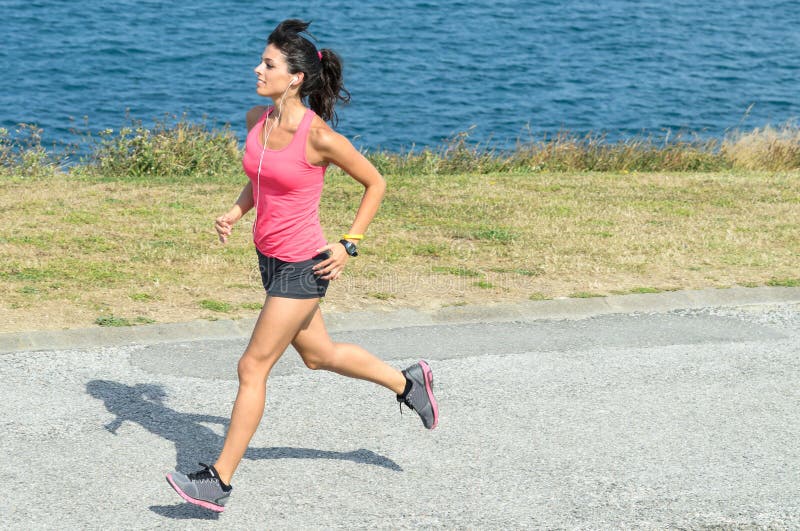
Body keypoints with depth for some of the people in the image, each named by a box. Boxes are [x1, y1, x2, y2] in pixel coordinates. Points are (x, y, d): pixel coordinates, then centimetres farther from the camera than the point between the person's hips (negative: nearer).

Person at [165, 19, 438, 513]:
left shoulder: (319, 136, -22)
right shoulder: (257, 120, -1)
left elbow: (375, 183, -9)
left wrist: (349, 245, -10)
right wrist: (235, 213, -1)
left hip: (303, 267, -8)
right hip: (271, 260, 8)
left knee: (253, 367, -4)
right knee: (318, 354, 23)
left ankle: (219, 482, 5)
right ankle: (408, 381, 44)